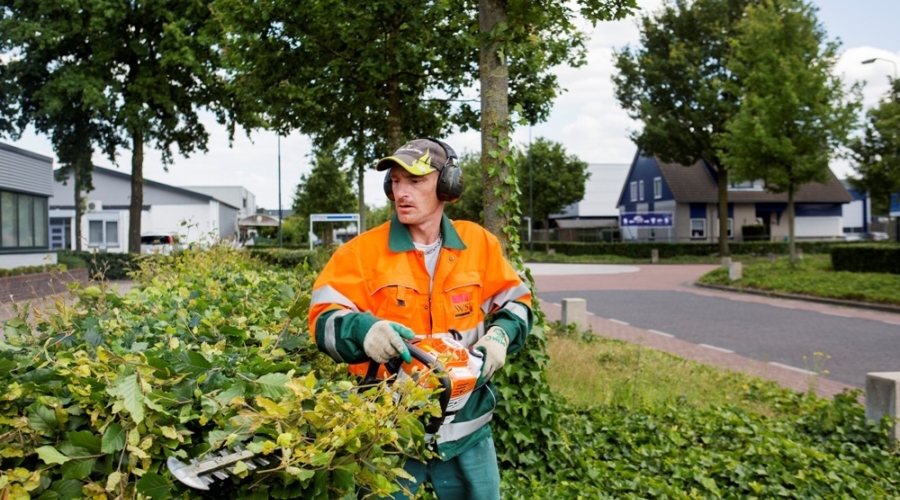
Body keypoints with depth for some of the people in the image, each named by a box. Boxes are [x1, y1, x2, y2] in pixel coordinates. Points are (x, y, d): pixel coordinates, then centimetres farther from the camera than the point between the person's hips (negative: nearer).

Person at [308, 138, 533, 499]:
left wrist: (500, 335, -10)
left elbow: (515, 300, 10)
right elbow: (324, 318, -10)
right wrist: (363, 329, -30)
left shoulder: (479, 243, 1)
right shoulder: (363, 251, -8)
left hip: (466, 425, 3)